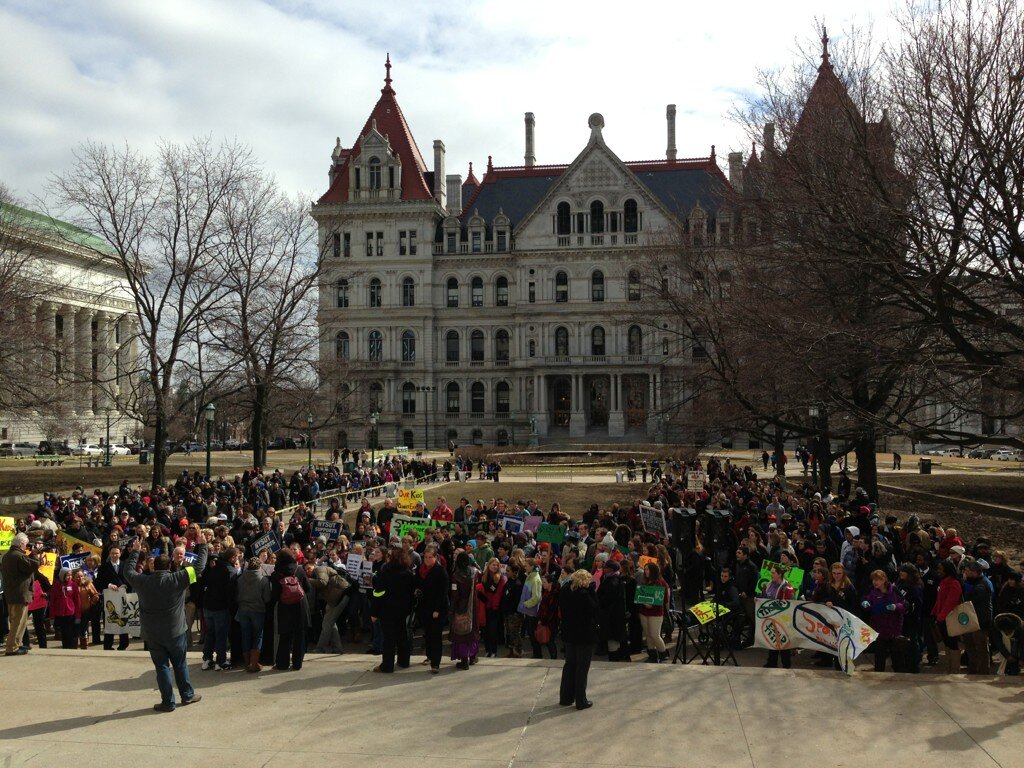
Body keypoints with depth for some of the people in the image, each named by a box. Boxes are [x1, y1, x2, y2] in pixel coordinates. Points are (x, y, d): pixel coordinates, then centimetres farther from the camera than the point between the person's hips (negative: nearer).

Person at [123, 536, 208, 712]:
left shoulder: (143, 582, -7)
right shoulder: (176, 579, -12)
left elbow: (128, 571, 14)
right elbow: (199, 566, -6)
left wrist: (135, 552, 26)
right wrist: (202, 546, 8)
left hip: (152, 635, 1)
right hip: (175, 632, -1)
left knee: (162, 667, 7)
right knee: (180, 664, 15)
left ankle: (168, 702, 10)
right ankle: (187, 695, 26)